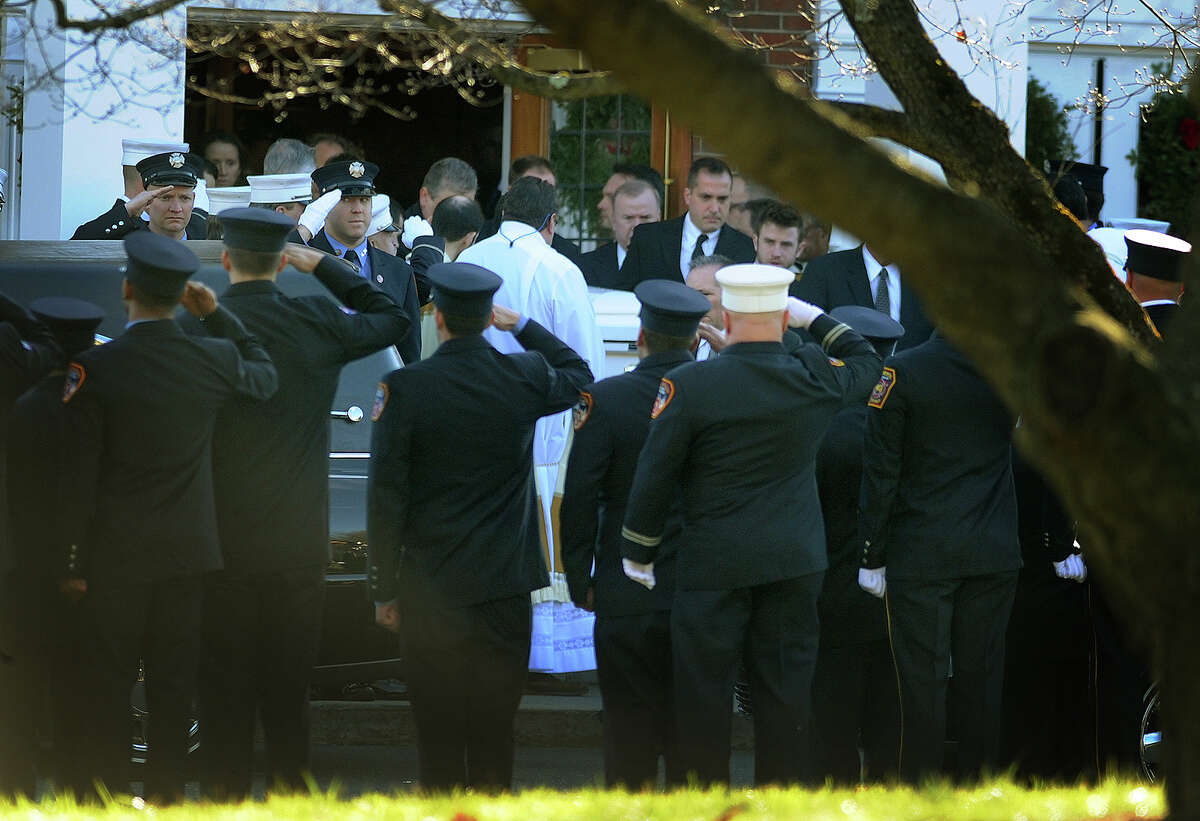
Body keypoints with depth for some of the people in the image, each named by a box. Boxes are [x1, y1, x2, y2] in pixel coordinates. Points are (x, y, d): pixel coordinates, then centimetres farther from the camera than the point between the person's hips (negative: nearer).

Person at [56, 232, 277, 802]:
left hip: (114, 561, -3)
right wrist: (218, 316, 16)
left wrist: (71, 562, -4)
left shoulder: (94, 369, -13)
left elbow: (77, 478, -11)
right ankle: (167, 796, 11)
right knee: (173, 692, 9)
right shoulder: (213, 360, -4)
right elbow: (264, 378, 21)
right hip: (186, 554, 3)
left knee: (107, 693, 4)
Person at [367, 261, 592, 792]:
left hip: (430, 589, -2)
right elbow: (578, 376, 22)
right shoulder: (524, 377, -4)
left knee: (437, 732, 4)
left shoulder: (404, 388, -11)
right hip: (506, 586, 2)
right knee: (494, 730, 7)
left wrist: (384, 589, 0)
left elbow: (385, 497, -8)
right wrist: (523, 326, 22)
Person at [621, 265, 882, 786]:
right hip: (795, 565, 3)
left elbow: (654, 478, -6)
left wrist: (638, 554, 6)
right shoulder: (816, 379, -5)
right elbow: (866, 362, 19)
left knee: (704, 691, 6)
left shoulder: (689, 385, -12)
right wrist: (813, 318, 21)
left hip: (713, 566, -3)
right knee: (784, 690, 8)